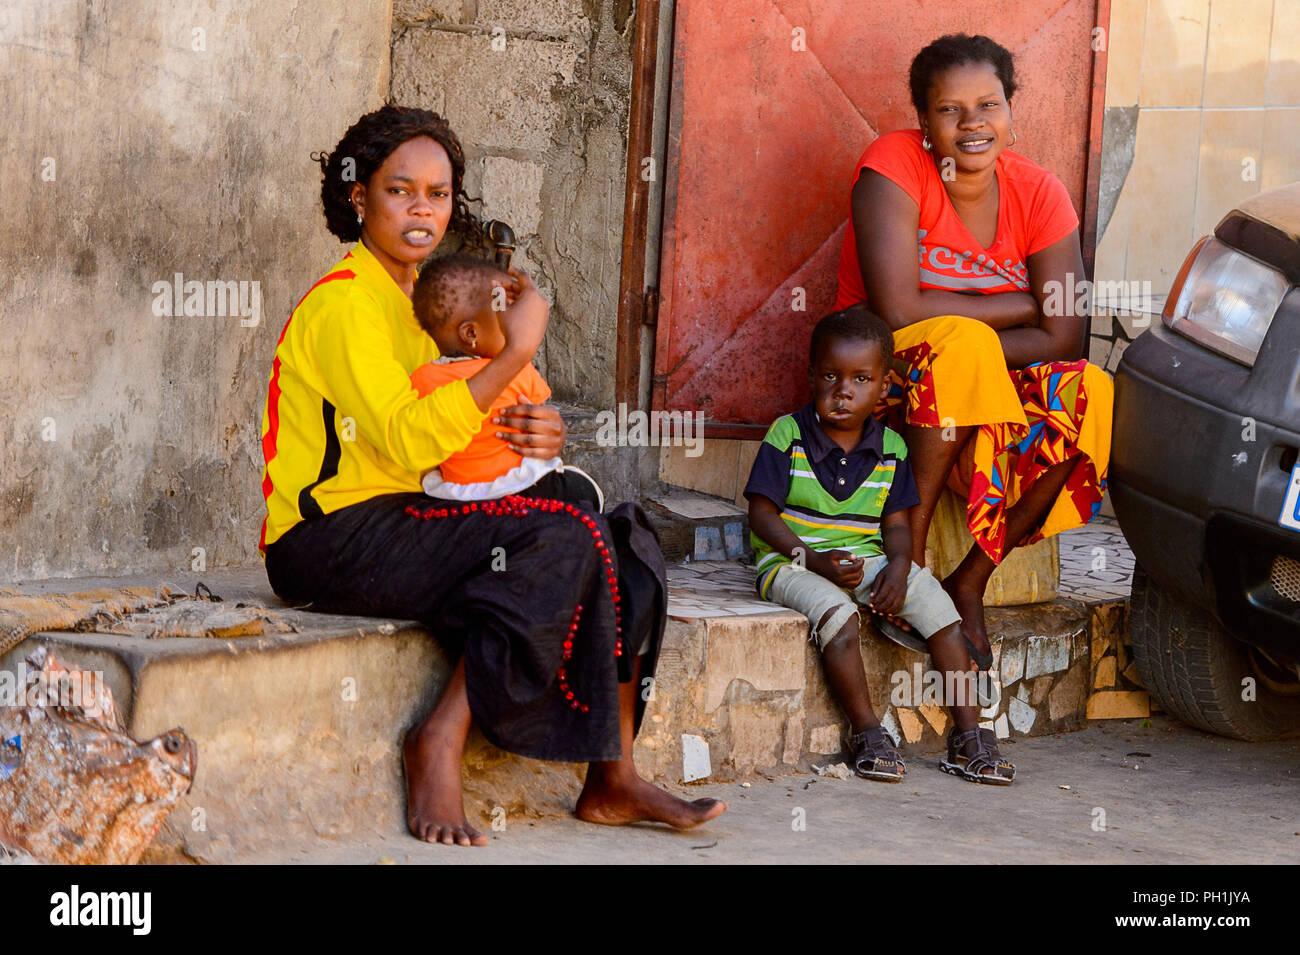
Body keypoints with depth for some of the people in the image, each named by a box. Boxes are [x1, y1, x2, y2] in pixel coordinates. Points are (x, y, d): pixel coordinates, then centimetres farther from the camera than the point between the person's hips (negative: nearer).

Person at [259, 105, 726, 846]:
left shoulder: (414, 304, 20)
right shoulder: (347, 303, -11)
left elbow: (450, 438, 17)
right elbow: (407, 441, -23)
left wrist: (535, 437, -5)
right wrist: (518, 352, -23)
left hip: (399, 525, 9)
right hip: (333, 541, -9)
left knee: (627, 541, -3)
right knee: (564, 540, -26)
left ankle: (613, 778, -5)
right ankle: (440, 743, -20)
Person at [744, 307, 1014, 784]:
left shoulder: (889, 448, 6)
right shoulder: (787, 436, -6)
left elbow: (896, 522, 6)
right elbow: (762, 516, -9)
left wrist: (899, 565, -17)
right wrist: (816, 560, -21)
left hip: (865, 559, 4)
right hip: (793, 562, -4)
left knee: (933, 599, -16)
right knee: (837, 614, -34)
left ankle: (968, 735, -11)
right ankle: (867, 732, -21)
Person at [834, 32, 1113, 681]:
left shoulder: (1038, 192, -2)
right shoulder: (894, 166, -13)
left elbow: (1063, 338, -9)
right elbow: (898, 310, -24)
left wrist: (966, 342, -23)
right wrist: (1022, 306, -15)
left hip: (994, 386, 4)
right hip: (889, 382, -4)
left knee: (1091, 396, -24)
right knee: (960, 342, -35)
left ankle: (972, 579, -15)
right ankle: (908, 553, -26)